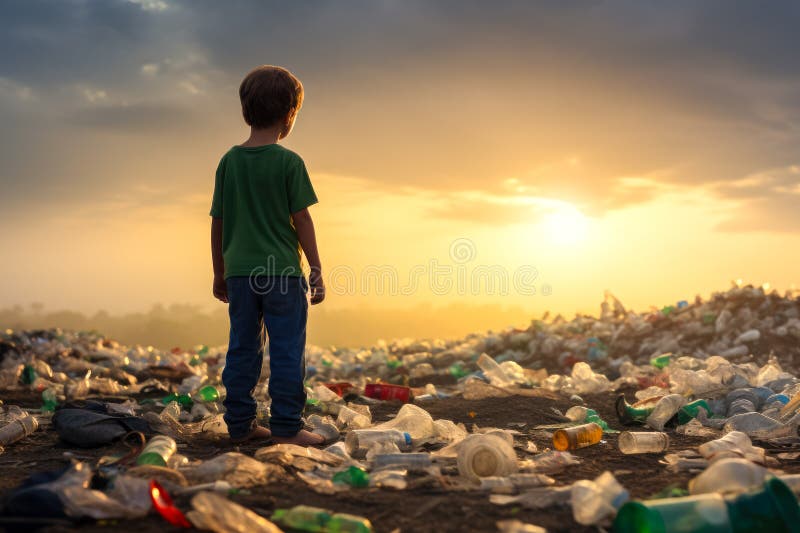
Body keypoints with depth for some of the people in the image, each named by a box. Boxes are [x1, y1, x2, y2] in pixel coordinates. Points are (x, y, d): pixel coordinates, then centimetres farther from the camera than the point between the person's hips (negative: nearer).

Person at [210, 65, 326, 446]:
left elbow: (217, 222, 10)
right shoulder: (289, 162, -7)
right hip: (282, 271, -5)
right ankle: (286, 427, 2)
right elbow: (301, 220, -8)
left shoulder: (228, 161, 7)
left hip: (238, 270, 5)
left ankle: (239, 424, 14)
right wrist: (317, 271, -2)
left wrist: (219, 273, 19)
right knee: (287, 350, 1)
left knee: (242, 349, 10)